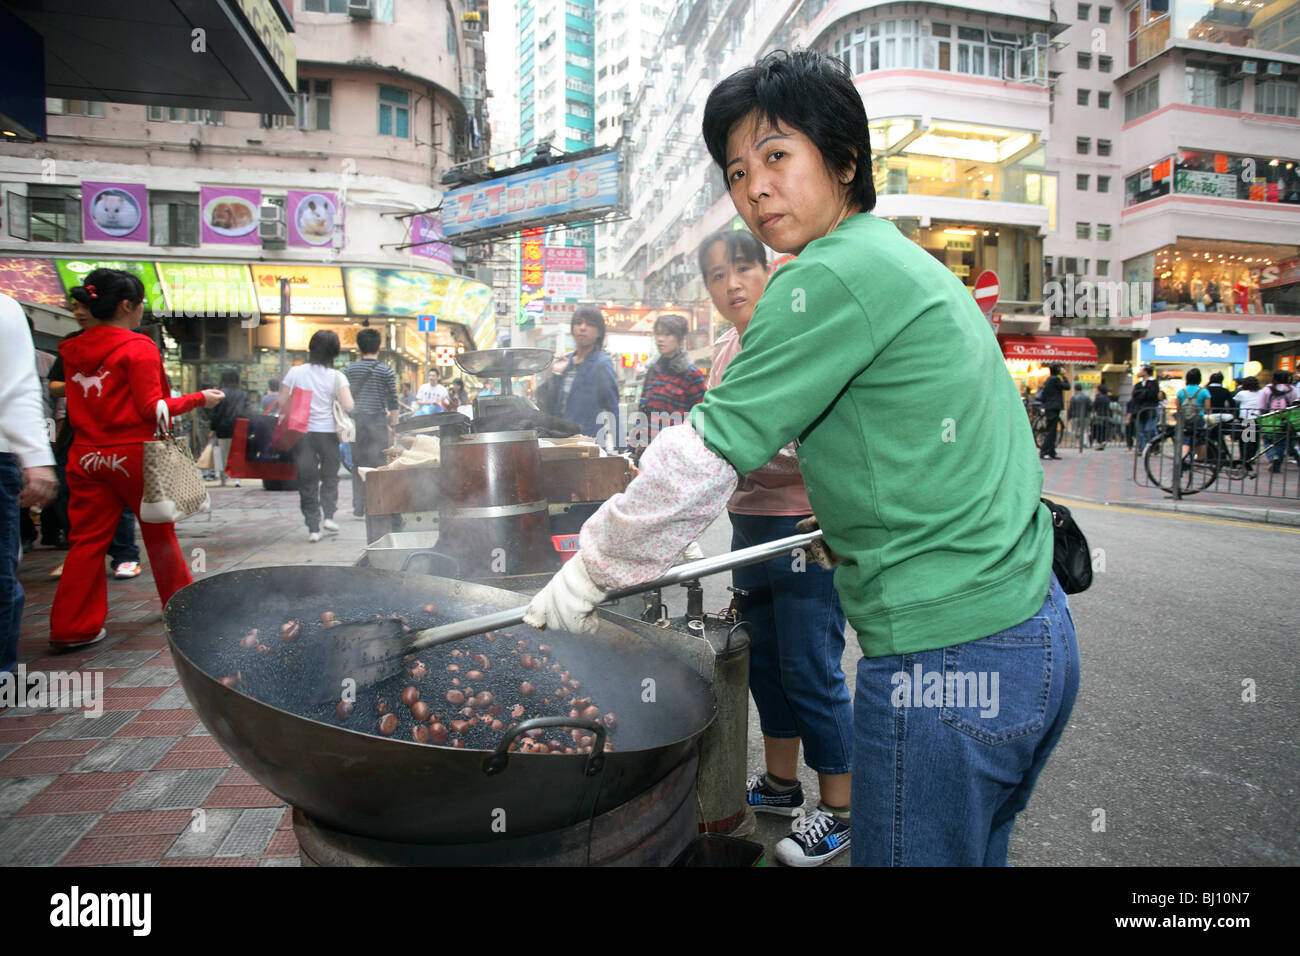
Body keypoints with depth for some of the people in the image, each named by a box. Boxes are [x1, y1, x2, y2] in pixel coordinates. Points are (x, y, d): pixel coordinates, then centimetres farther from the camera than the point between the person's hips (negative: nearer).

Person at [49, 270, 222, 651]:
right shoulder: (139, 348, -12)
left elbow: (77, 406, 13)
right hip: (134, 455, -5)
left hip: (87, 456, 5)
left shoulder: (74, 349, 7)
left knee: (88, 540, 7)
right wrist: (199, 398, -3)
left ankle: (70, 627, 7)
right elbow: (152, 408, -13)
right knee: (160, 532, 12)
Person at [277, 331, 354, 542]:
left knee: (307, 480, 8)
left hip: (301, 432, 1)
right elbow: (348, 406, -13)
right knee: (330, 476, 18)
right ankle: (328, 515, 5)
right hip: (327, 432, -1)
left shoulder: (295, 373, -1)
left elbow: (282, 404, -1)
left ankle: (313, 527, 6)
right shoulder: (336, 376, -6)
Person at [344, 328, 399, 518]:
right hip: (378, 419, -2)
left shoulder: (350, 370, 4)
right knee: (377, 463, 2)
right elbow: (393, 402, -3)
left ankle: (358, 508, 8)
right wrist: (394, 424, 6)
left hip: (357, 419, 2)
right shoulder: (386, 371, -2)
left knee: (358, 462, 7)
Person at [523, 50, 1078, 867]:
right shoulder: (914, 265, 15)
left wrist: (591, 570, -6)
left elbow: (706, 455, -17)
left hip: (948, 661, -10)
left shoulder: (835, 276, -15)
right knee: (972, 853, 24)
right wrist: (850, 530, 30)